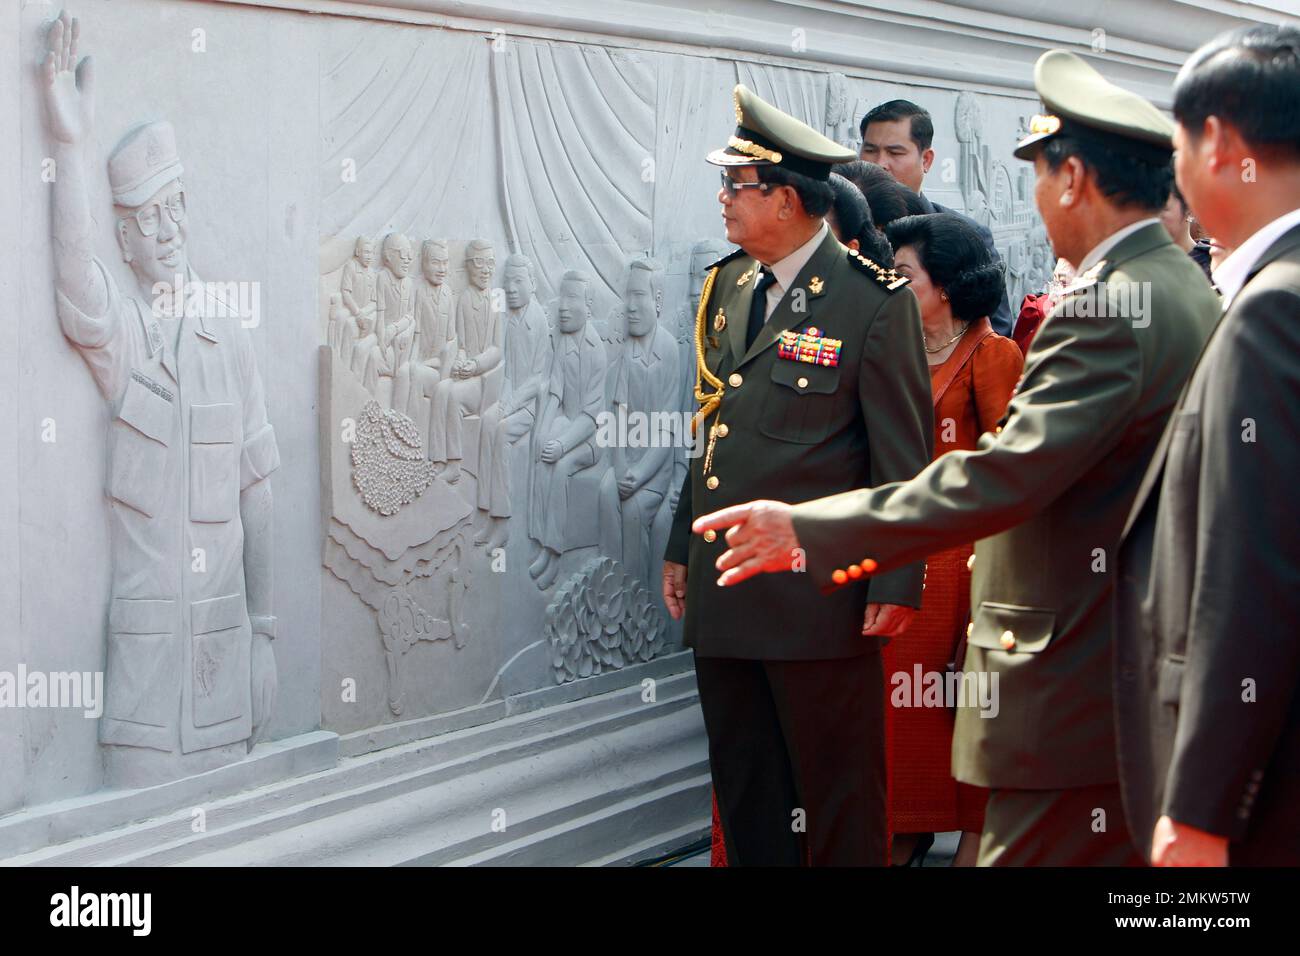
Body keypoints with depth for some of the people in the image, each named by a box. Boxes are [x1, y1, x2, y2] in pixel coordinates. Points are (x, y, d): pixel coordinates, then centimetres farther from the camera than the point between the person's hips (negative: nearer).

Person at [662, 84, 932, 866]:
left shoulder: (875, 301, -10)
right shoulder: (728, 285, 12)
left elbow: (903, 454, -9)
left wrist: (895, 585, -12)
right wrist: (682, 549, 17)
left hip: (817, 597, -7)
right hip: (722, 592, 7)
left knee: (839, 801, 3)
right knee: (746, 799, 14)